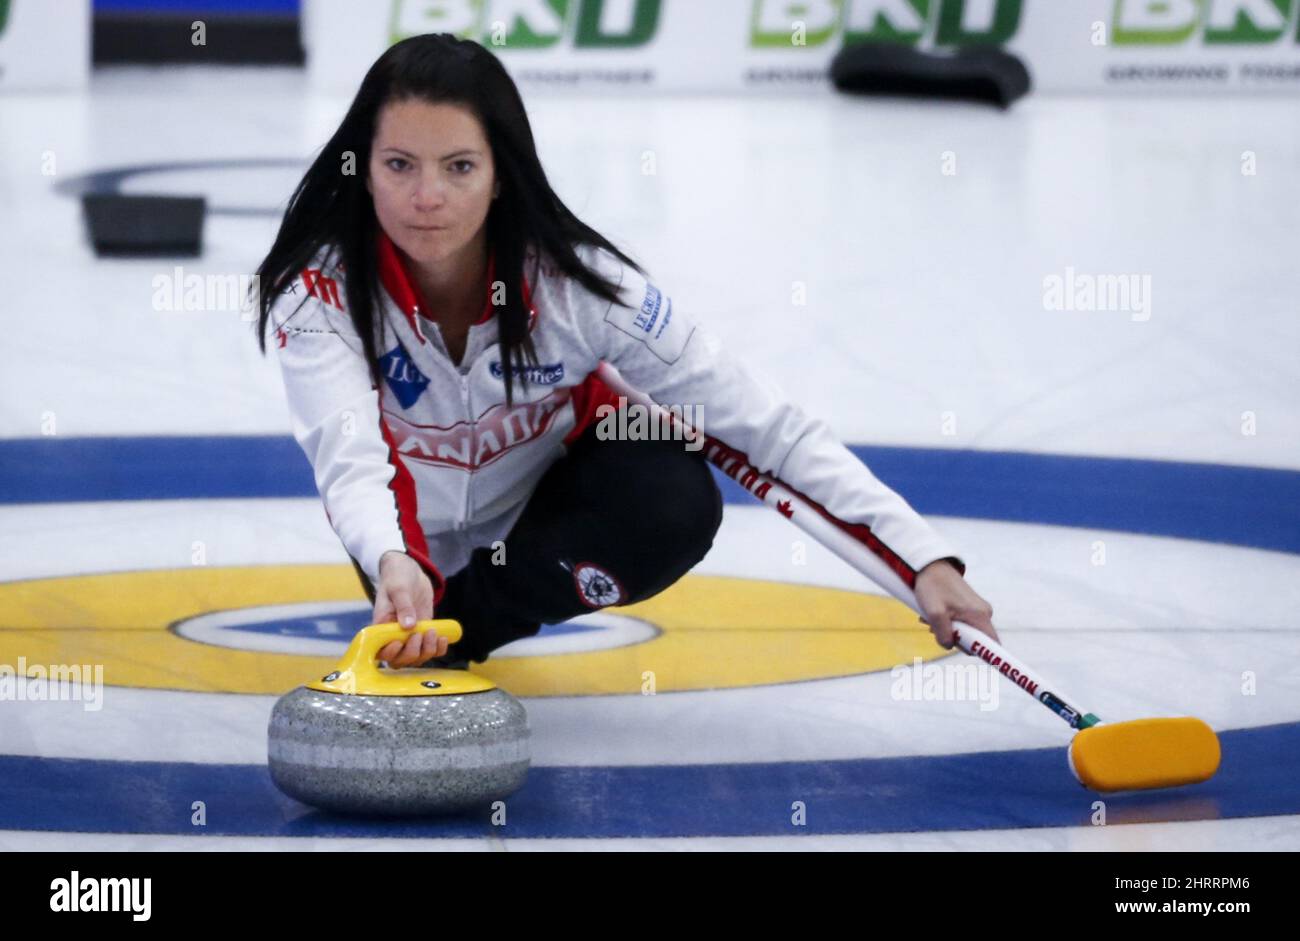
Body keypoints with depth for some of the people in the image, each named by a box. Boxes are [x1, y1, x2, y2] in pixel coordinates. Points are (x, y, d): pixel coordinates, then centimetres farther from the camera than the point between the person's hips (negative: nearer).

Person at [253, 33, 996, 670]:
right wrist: (395, 566, -67)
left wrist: (924, 558, -38)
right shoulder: (318, 293, -30)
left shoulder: (574, 281, -29)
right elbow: (350, 461, -43)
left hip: (552, 491, -2)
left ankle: (472, 614, -8)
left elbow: (764, 419, -29)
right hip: (418, 532, 3)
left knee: (674, 501, -31)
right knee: (409, 618, -28)